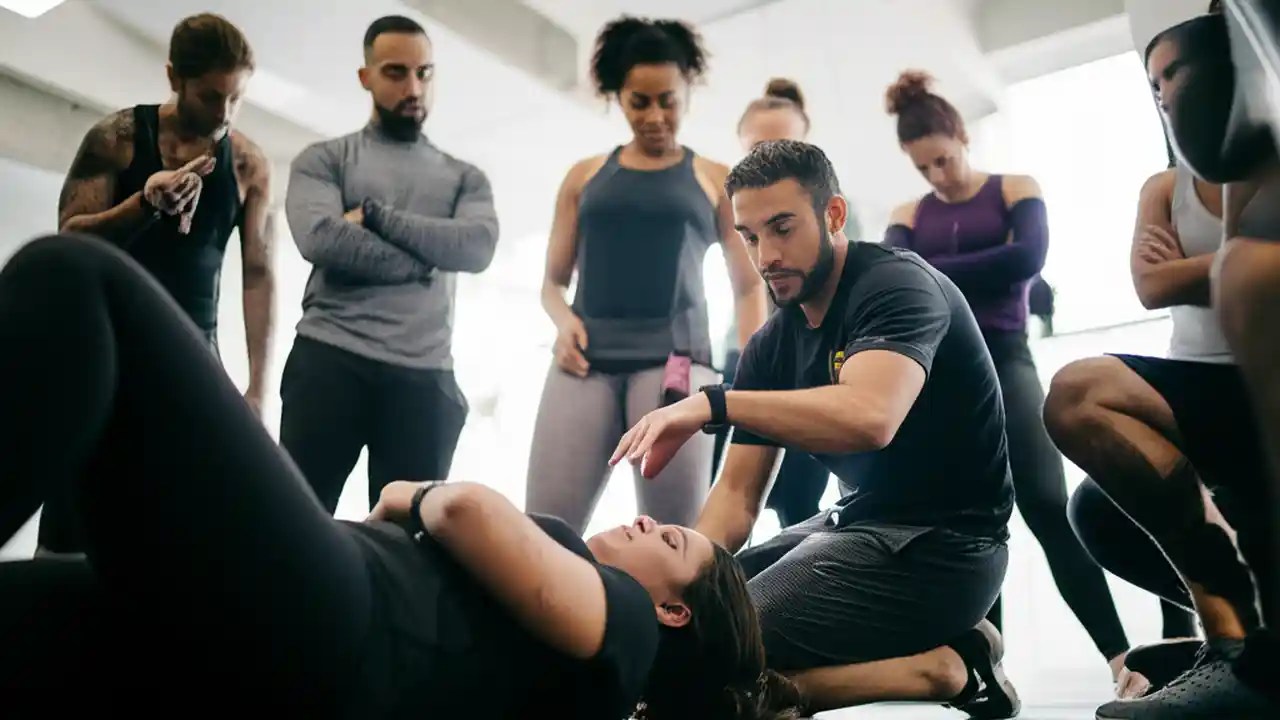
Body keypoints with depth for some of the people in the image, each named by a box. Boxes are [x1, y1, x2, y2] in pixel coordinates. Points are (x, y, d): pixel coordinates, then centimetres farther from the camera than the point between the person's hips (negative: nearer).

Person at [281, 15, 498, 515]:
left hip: (425, 376, 2)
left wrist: (374, 214, -6)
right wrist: (423, 261, -5)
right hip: (329, 360, -1)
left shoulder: (464, 178, 17)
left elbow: (477, 248, -4)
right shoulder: (324, 160, 11)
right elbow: (320, 238, -9)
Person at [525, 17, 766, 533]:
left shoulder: (716, 180, 14)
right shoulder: (584, 176, 19)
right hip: (586, 359, 2)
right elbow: (553, 281, 20)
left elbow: (748, 285, 14)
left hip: (675, 358, -1)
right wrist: (563, 320, -3)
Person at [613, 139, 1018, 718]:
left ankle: (940, 667, -5)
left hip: (939, 545, -9)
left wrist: (712, 403, -37)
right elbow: (739, 492, 3)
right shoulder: (771, 345, 7)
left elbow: (869, 417, -36)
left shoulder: (896, 285, -15)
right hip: (858, 527, 9)